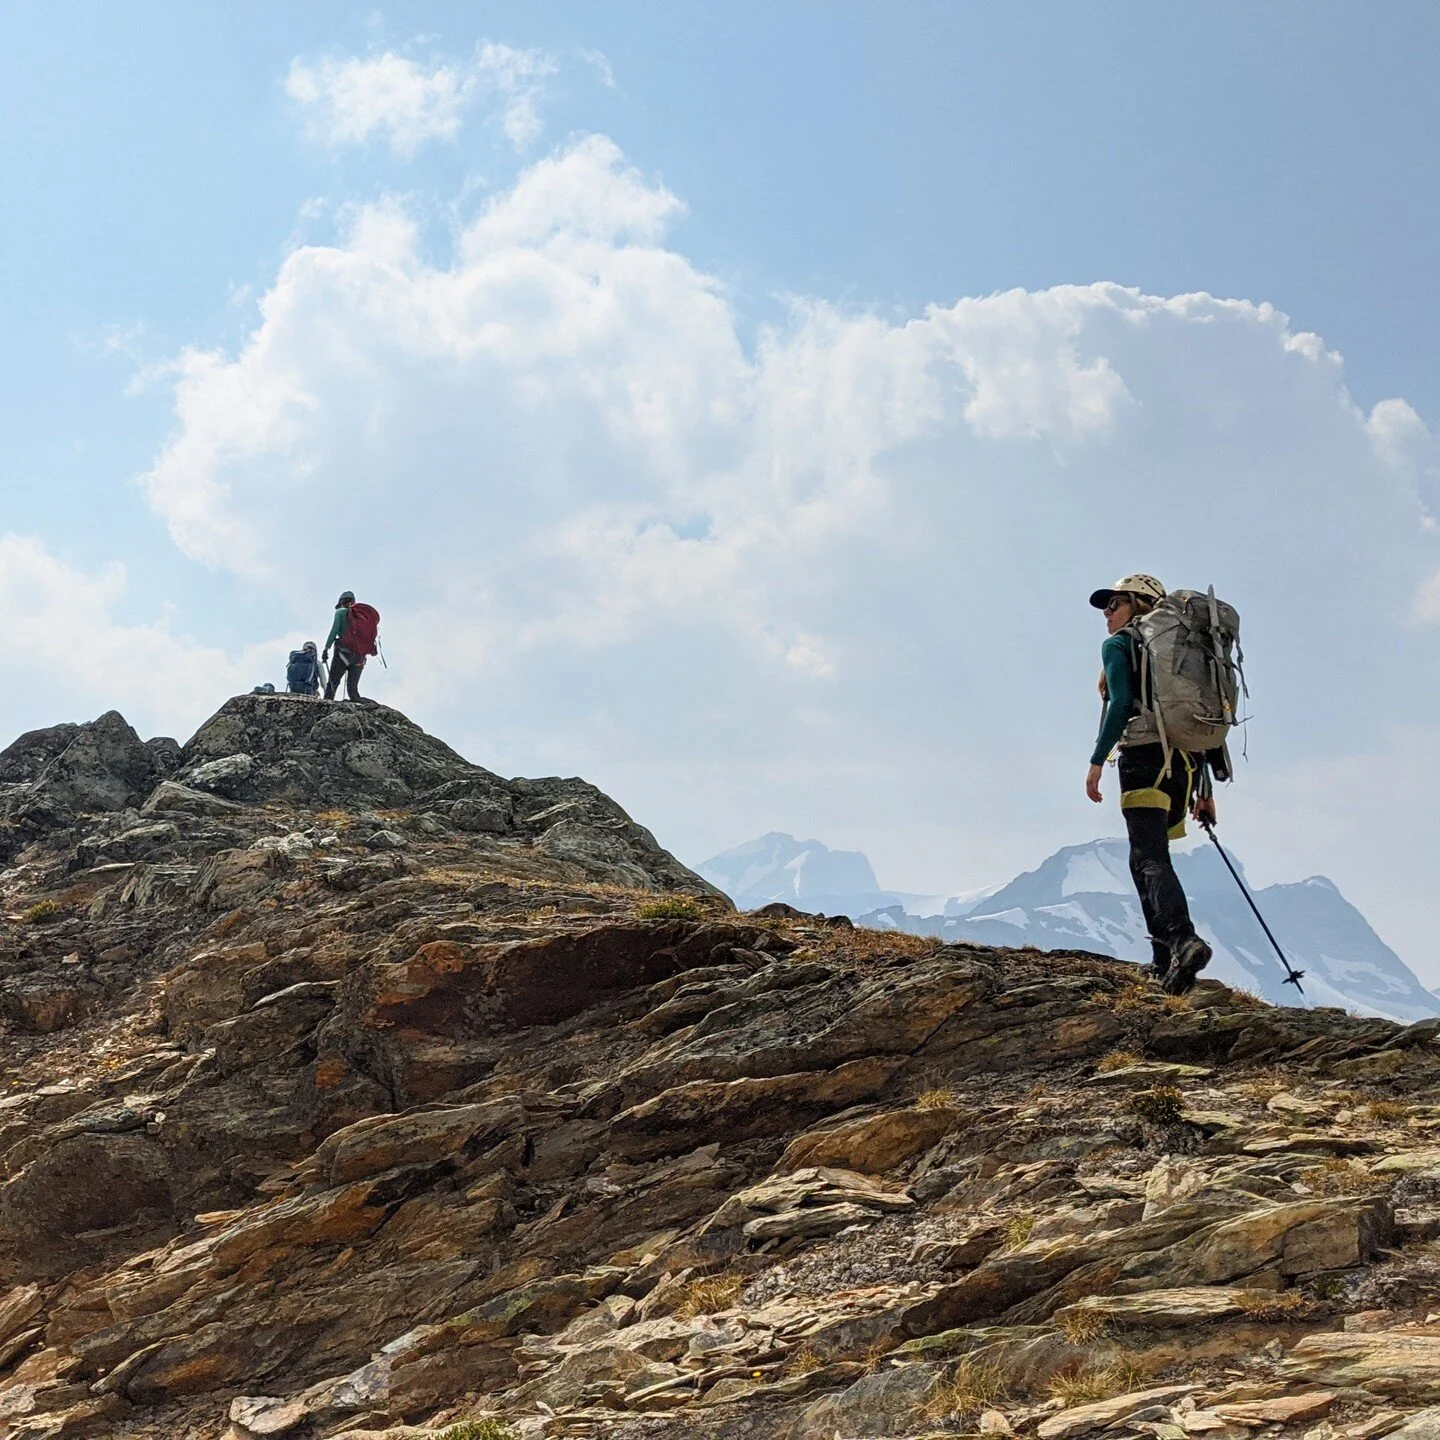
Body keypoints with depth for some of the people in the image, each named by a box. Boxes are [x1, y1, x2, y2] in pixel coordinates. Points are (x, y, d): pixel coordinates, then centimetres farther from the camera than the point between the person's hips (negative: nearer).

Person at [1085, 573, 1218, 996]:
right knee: (1147, 857, 13)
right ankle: (1165, 961, 6)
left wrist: (1097, 761, -11)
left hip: (1145, 755, -7)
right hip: (1185, 762, 7)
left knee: (1150, 858, -17)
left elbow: (1121, 704, -11)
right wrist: (1205, 789, 21)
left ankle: (1184, 940, -39)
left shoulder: (1119, 644, 6)